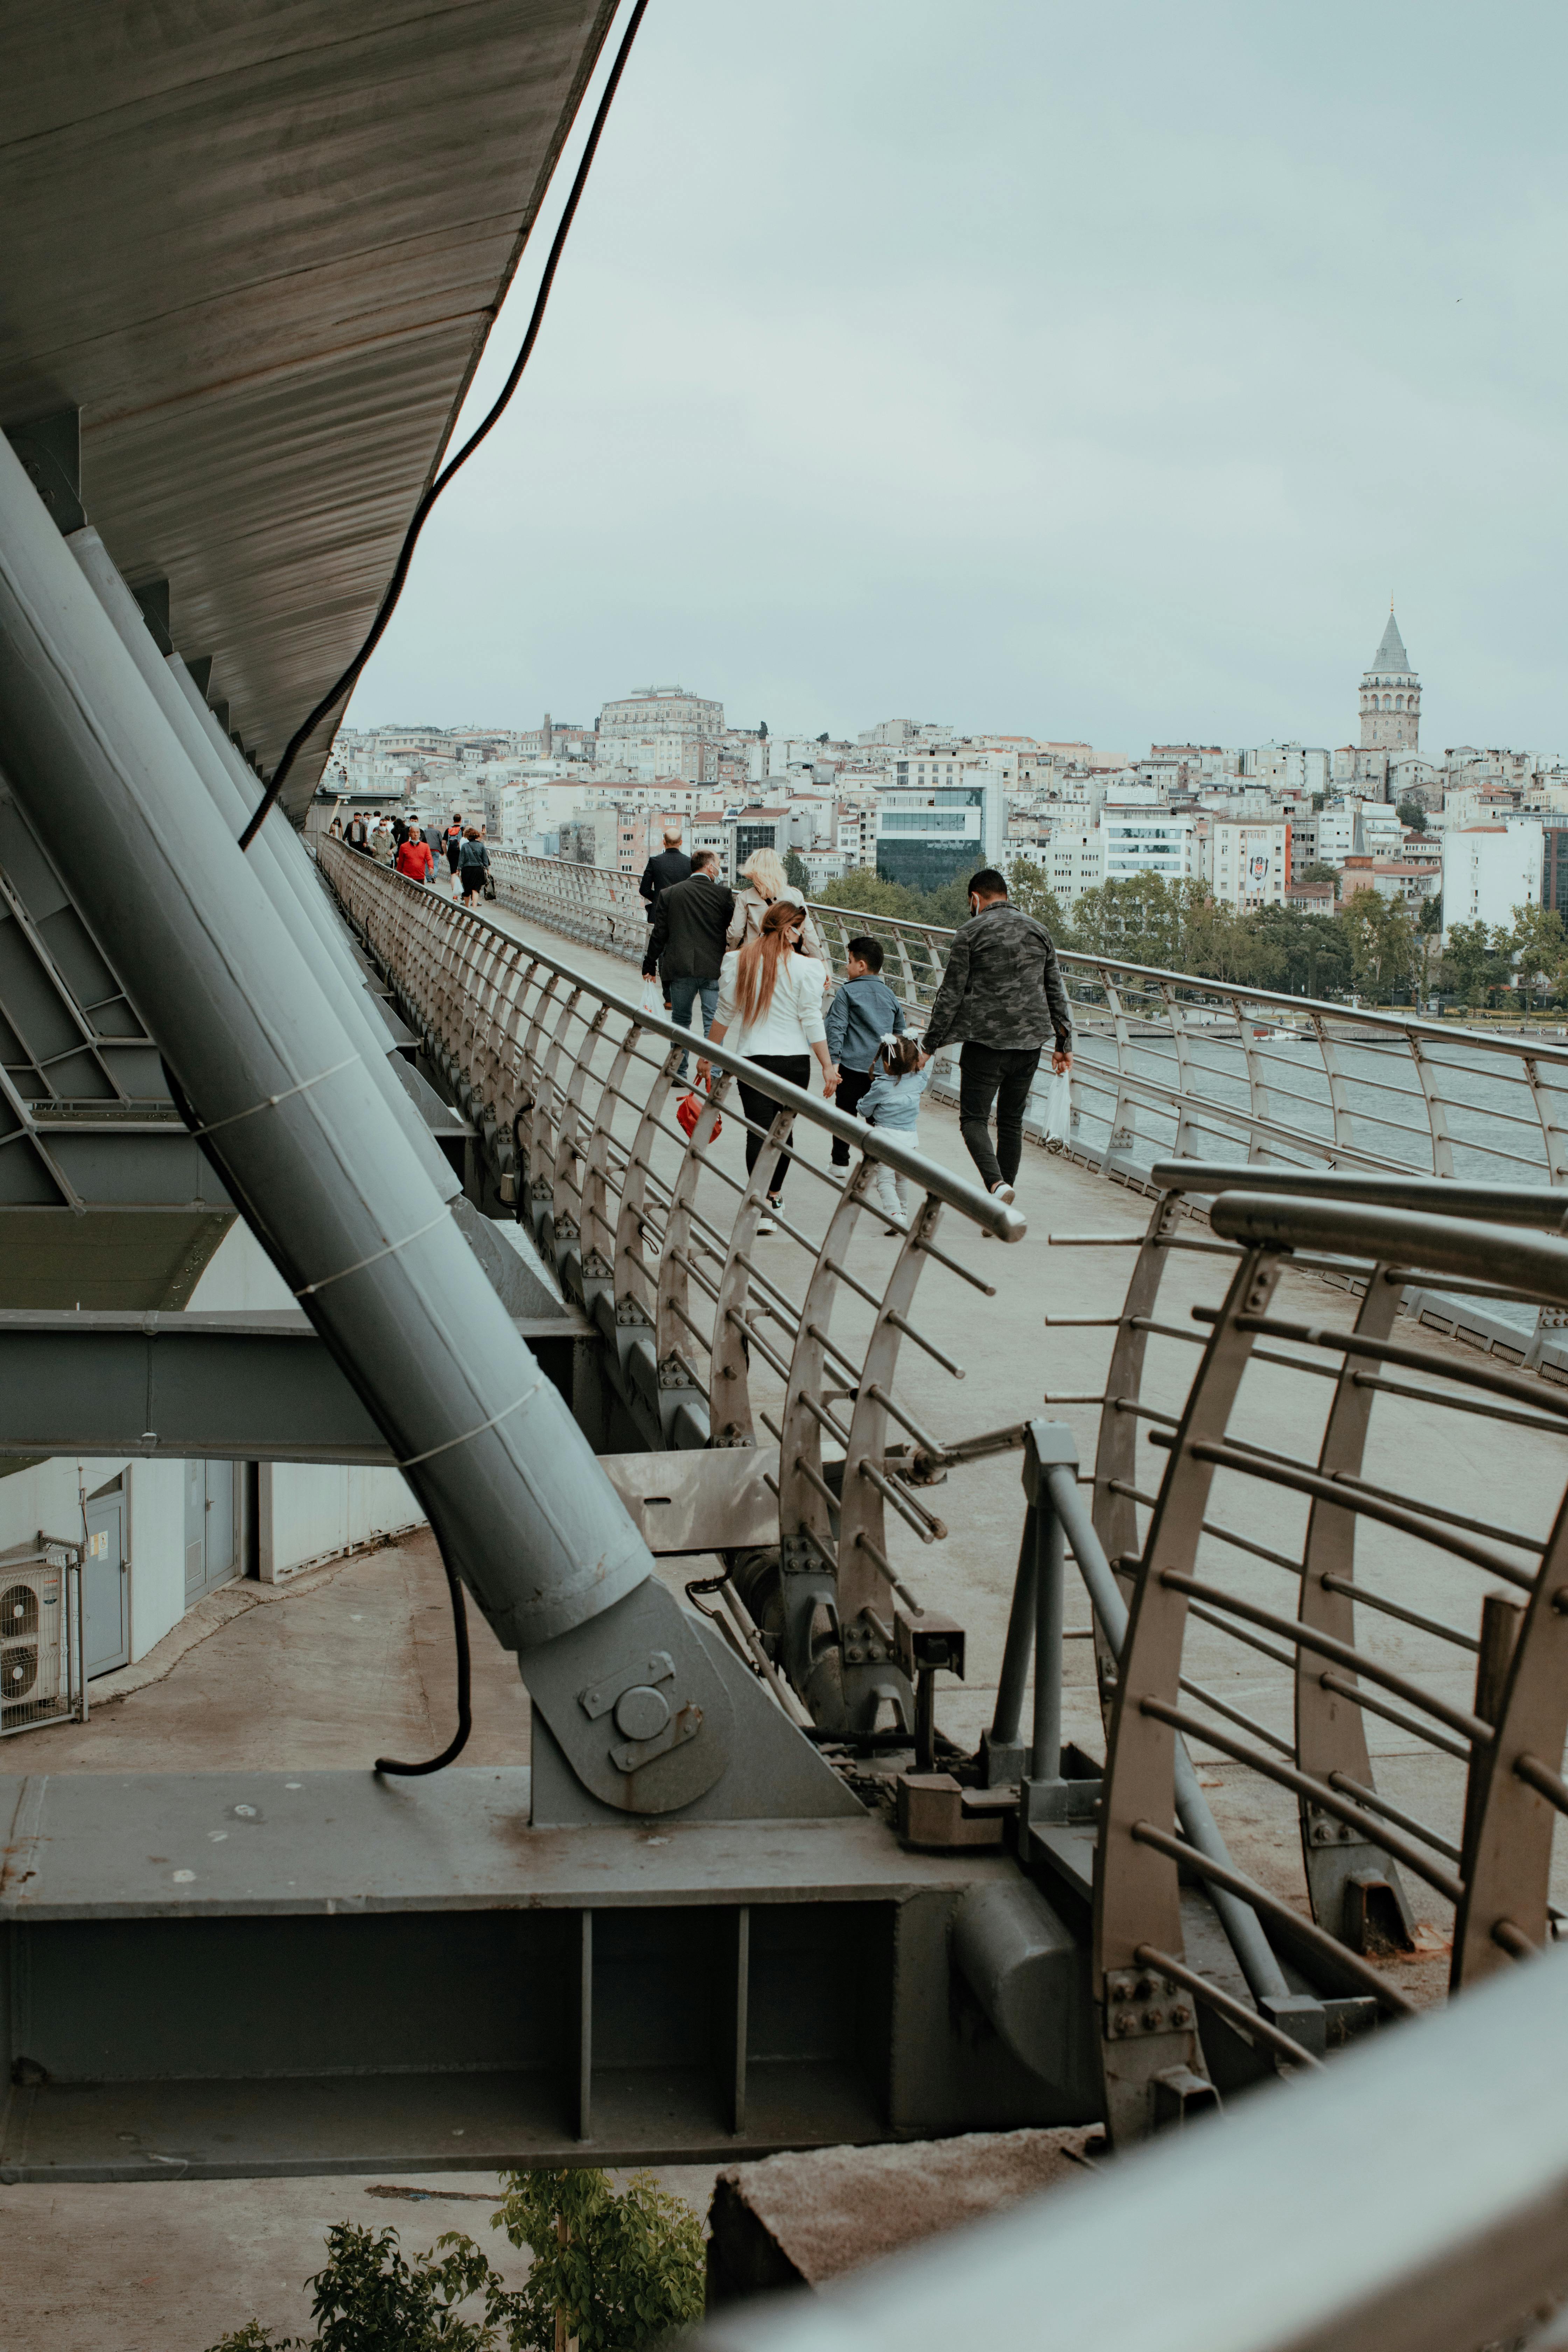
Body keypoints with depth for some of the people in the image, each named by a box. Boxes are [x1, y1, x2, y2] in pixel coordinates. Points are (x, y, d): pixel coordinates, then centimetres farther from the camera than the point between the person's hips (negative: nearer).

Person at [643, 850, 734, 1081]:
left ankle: (678, 1072, 16)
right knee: (713, 1021, 1)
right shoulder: (723, 894, -1)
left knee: (681, 1020, 14)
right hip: (714, 968, -2)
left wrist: (650, 965, 13)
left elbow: (659, 933, 6)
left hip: (680, 968, 2)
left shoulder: (668, 894, 5)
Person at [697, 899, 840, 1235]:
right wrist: (828, 1066, -2)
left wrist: (707, 1057, 14)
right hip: (795, 1059, 0)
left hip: (753, 1057, 0)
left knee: (758, 1131, -1)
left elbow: (724, 1014, 3)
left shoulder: (737, 961, -2)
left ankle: (764, 1209, -12)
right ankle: (774, 1196, 29)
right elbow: (812, 1020, -8)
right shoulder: (804, 968, -8)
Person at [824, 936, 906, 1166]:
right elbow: (900, 1033, 19)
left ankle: (840, 1162, 11)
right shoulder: (890, 995, 14)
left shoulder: (846, 991, -1)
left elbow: (836, 1027, -10)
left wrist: (833, 1061, -14)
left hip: (853, 1065, -4)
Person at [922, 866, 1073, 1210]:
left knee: (974, 1118, -1)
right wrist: (1064, 1043, 19)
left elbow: (951, 994, -6)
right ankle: (1005, 1191, 17)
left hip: (986, 1040, -5)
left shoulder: (971, 932, -4)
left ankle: (996, 1184, -24)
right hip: (1029, 1041, 5)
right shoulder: (1038, 931, 11)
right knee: (1012, 1120, 14)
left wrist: (930, 1044, -1)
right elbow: (1056, 992, 14)